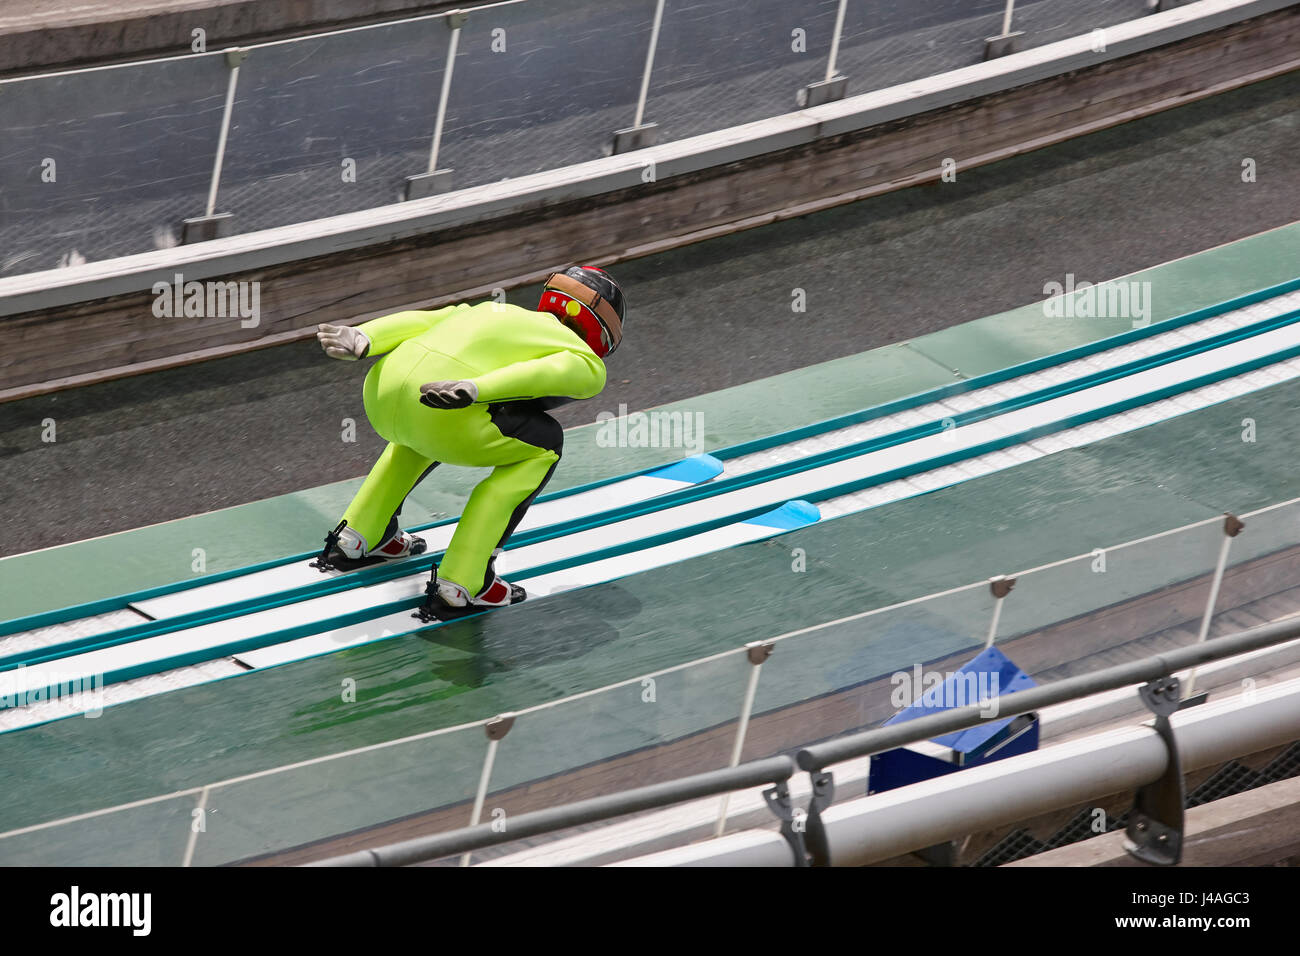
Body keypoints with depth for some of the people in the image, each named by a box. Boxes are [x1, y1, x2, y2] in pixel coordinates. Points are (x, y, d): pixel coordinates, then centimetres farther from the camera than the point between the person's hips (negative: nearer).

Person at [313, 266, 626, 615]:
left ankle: (360, 534, 33)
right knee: (543, 444, 16)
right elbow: (545, 371, -5)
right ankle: (460, 581, 7)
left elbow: (419, 321, 19)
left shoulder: (499, 311, 35)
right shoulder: (589, 367, 18)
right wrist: (473, 390, -18)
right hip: (447, 416, -7)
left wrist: (360, 342, 6)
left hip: (380, 392, 7)